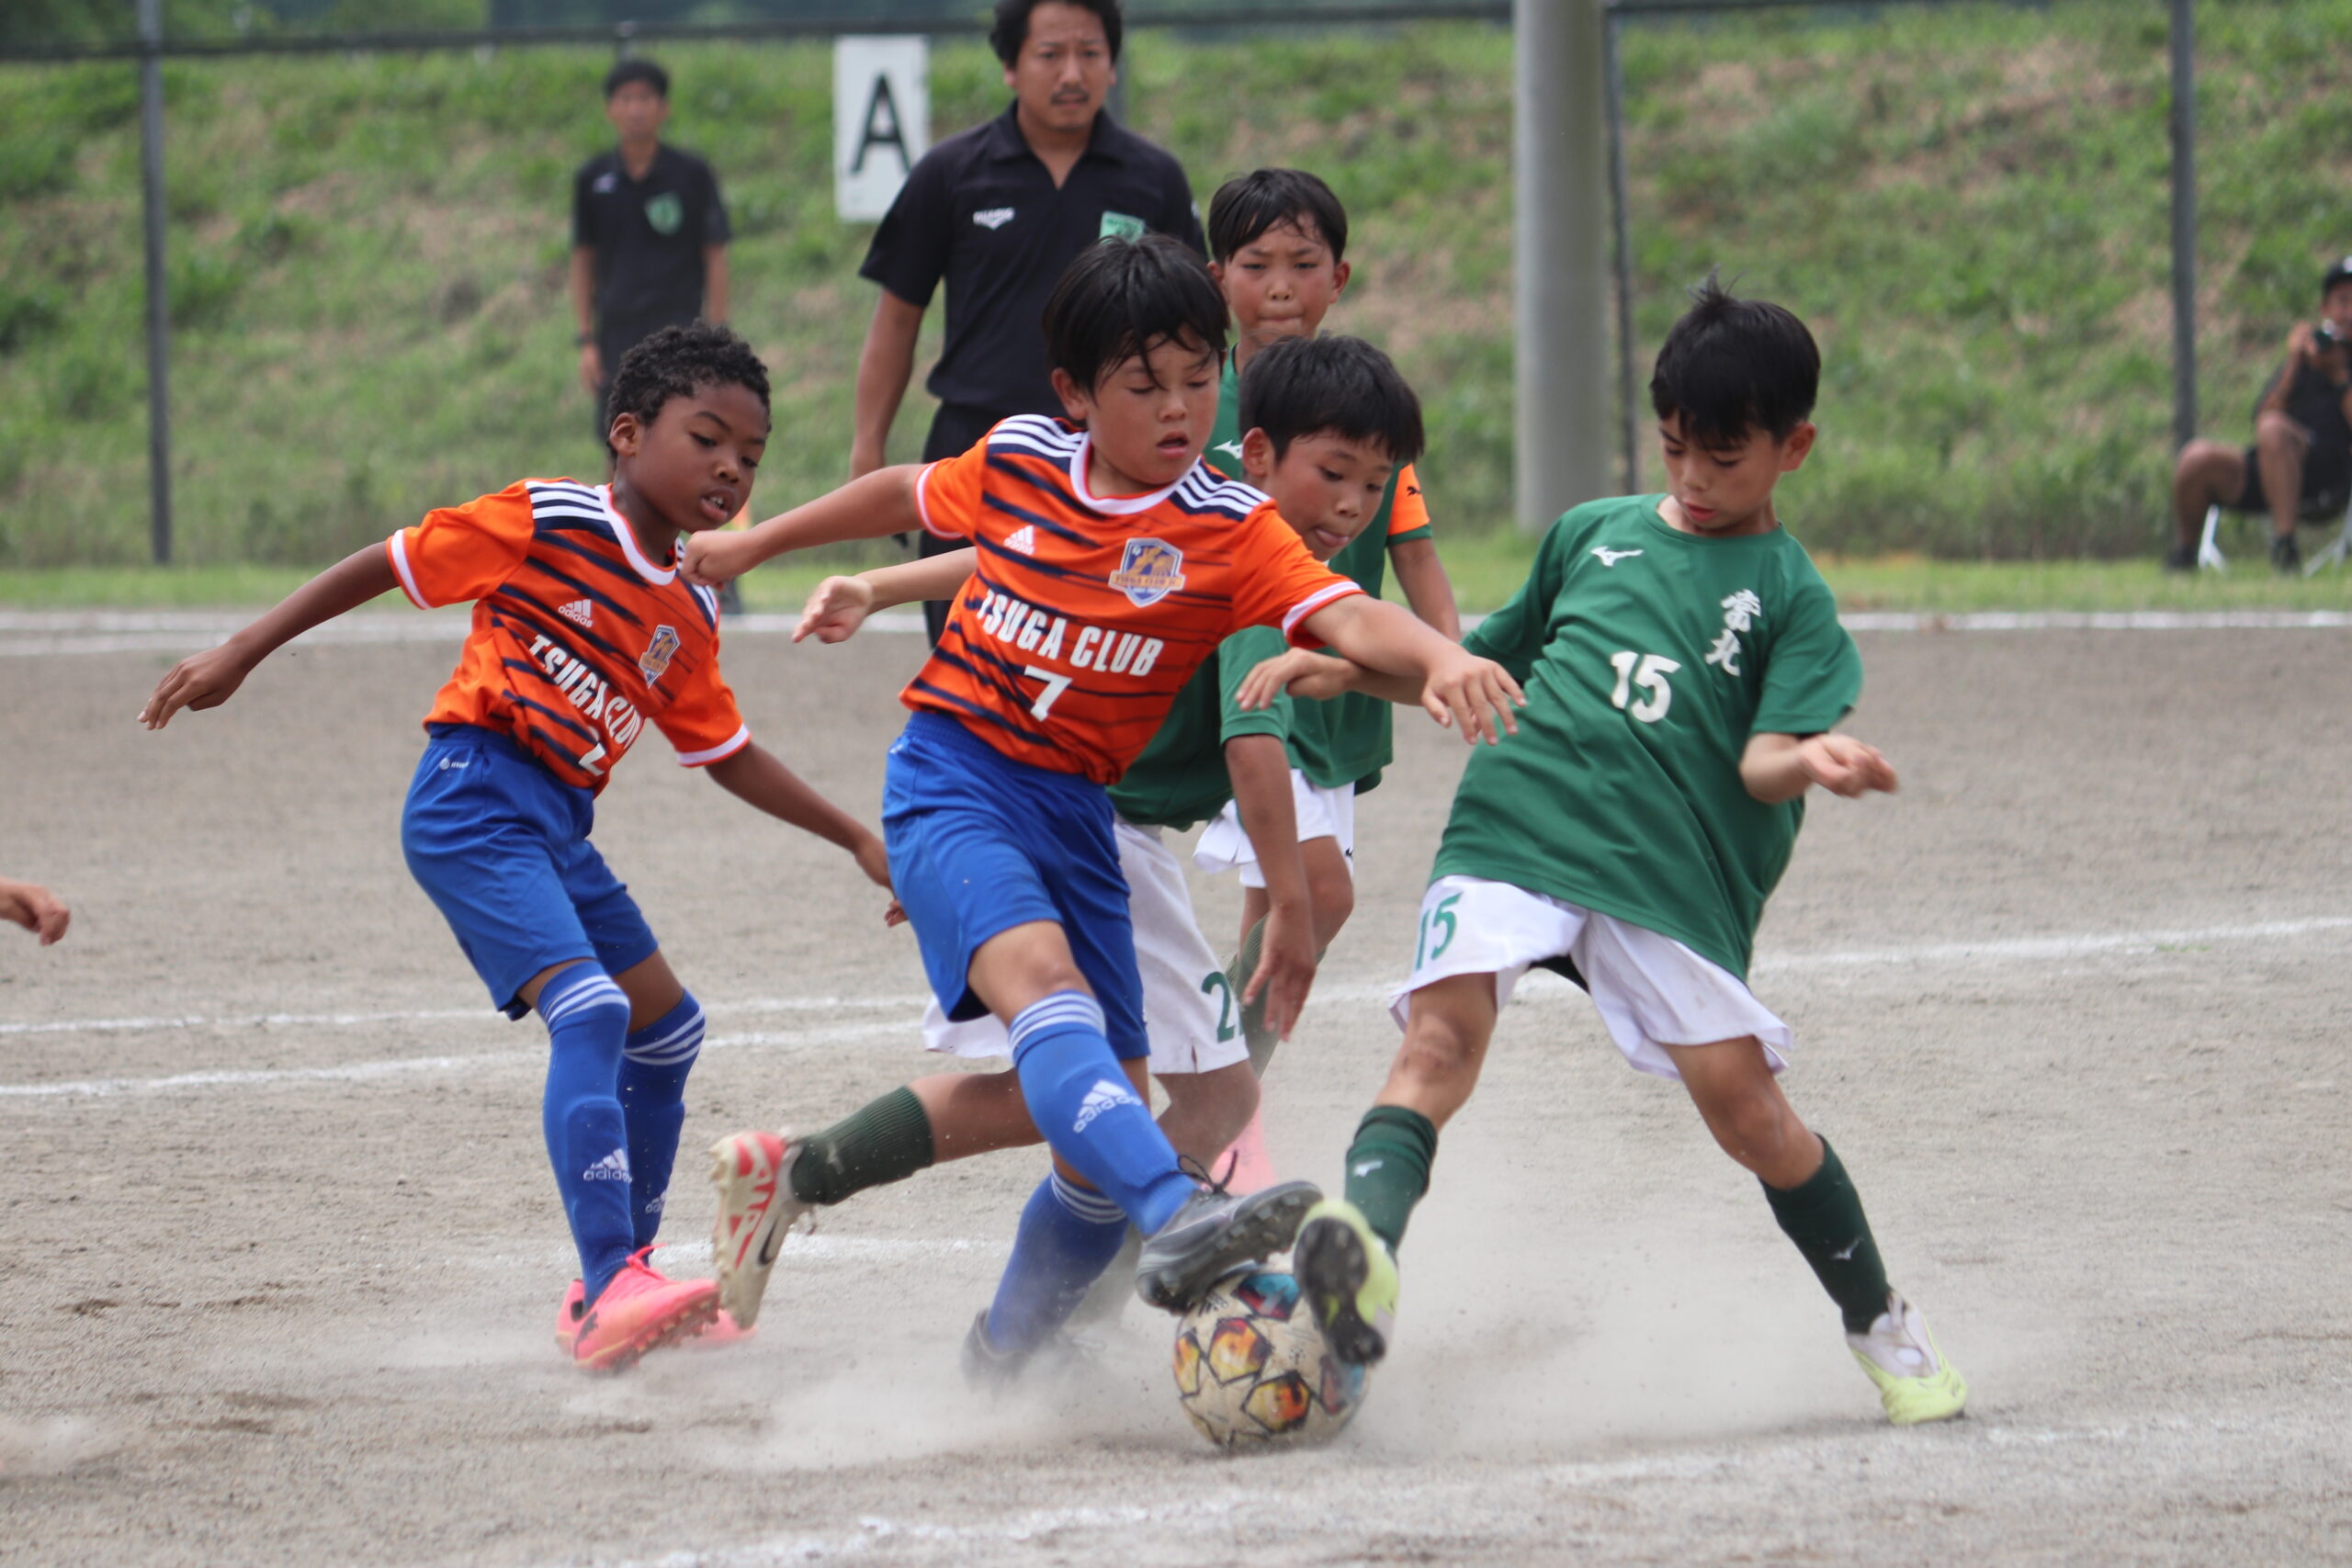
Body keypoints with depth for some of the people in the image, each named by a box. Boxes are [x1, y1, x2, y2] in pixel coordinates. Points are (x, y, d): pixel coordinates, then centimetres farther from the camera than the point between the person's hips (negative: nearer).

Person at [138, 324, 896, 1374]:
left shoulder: (687, 619, 13)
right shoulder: (547, 521, -9)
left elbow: (728, 756, 25)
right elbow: (391, 566, -4)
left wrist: (857, 840, 22)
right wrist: (241, 655, -6)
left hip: (559, 831, 9)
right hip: (474, 803, -9)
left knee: (666, 1030, 15)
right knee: (591, 1011, -23)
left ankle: (620, 1282, 28)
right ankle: (608, 1294, -31)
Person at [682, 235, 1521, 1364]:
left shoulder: (1229, 530, -5)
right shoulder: (1014, 463, 0)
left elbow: (1348, 617, -23)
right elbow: (906, 497, 22)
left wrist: (1437, 656, -44)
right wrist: (751, 545, 34)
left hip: (1076, 809, 2)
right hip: (952, 780, -2)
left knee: (1104, 1123, 2)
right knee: (1043, 981, -32)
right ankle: (1177, 1223, -53)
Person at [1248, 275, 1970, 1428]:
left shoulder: (1788, 594, 11)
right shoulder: (1594, 535, 22)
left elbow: (1763, 757, -2)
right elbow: (1485, 668, 33)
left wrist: (1809, 761, -25)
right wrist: (1345, 672, 20)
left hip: (1673, 872, -2)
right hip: (1511, 828, 2)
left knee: (1743, 1100, -9)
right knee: (1442, 1029, -23)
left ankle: (1884, 1330, 11)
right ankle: (1362, 1253, -45)